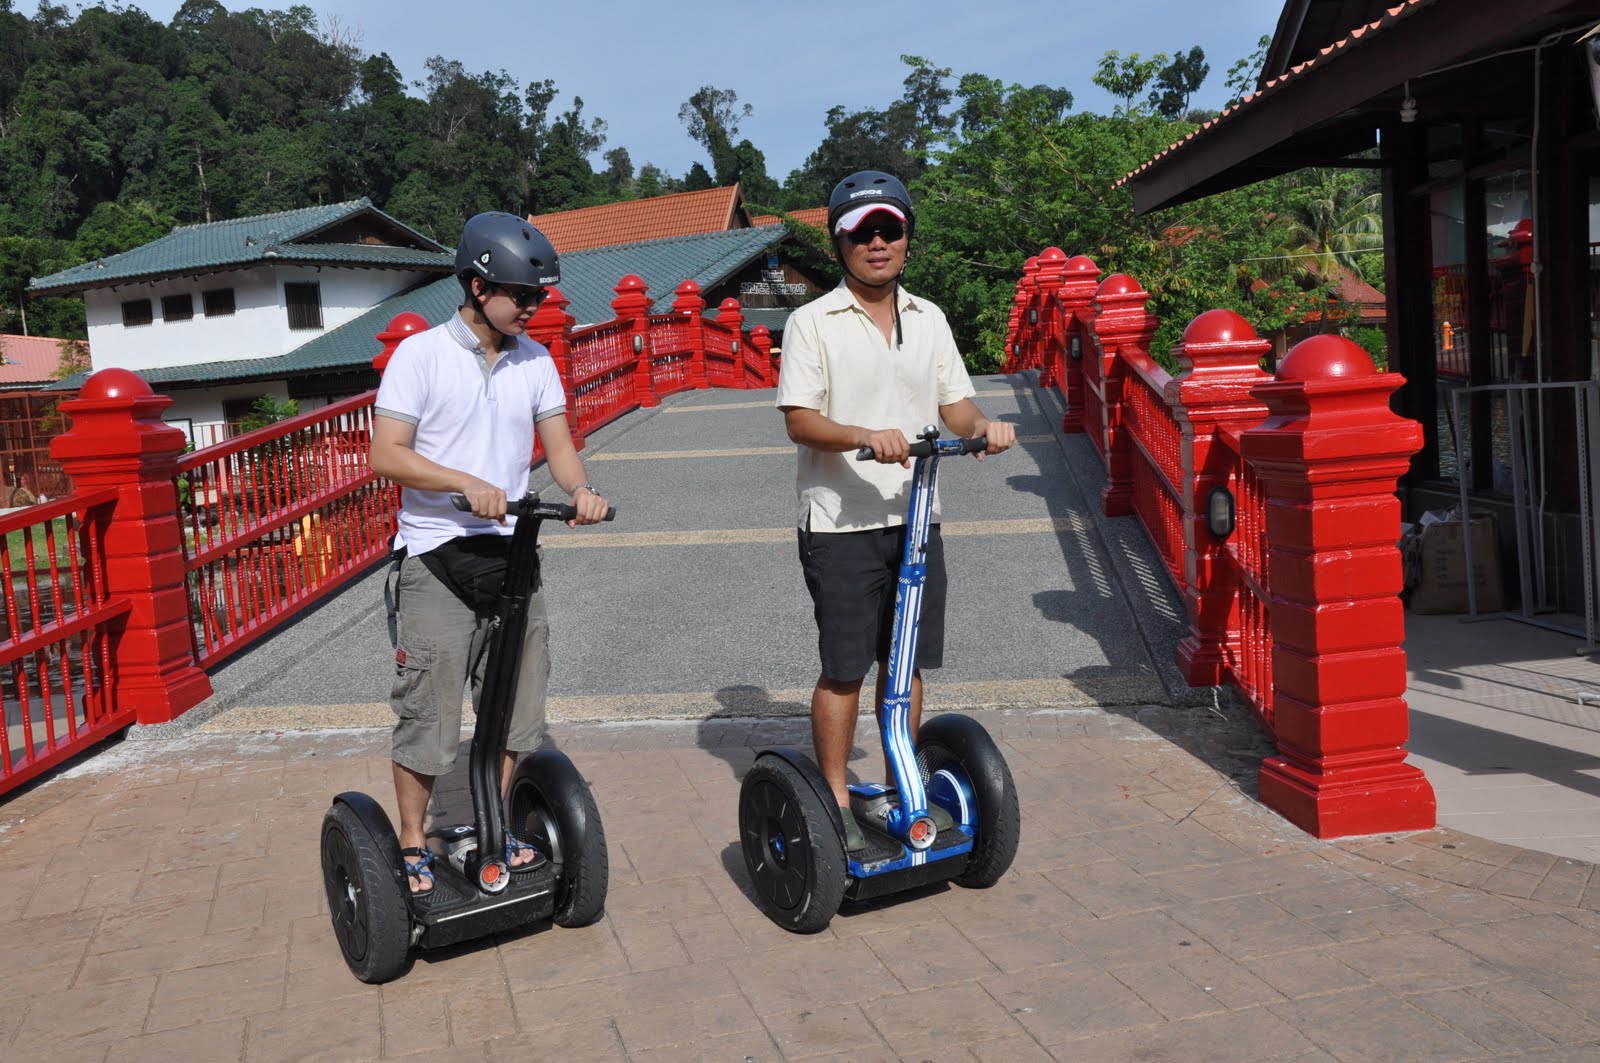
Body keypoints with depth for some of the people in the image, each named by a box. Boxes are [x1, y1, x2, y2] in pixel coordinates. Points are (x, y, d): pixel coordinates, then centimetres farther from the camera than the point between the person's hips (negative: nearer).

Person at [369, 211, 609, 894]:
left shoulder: (535, 361, 8)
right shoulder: (420, 355, -6)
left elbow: (557, 443, 3)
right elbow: (386, 456, -11)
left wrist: (580, 490, -19)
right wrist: (468, 485, -25)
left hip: (512, 551, 5)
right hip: (438, 556, -5)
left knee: (515, 700, 11)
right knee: (429, 708, -1)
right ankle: (412, 846, 17)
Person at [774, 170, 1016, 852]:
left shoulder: (929, 319, 12)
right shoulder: (813, 322, -4)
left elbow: (953, 405, 12)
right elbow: (799, 420, -11)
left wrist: (983, 426, -10)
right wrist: (864, 436, -28)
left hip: (915, 517, 5)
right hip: (840, 522, -5)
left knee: (906, 662, 13)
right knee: (844, 668, 0)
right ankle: (836, 803, 14)